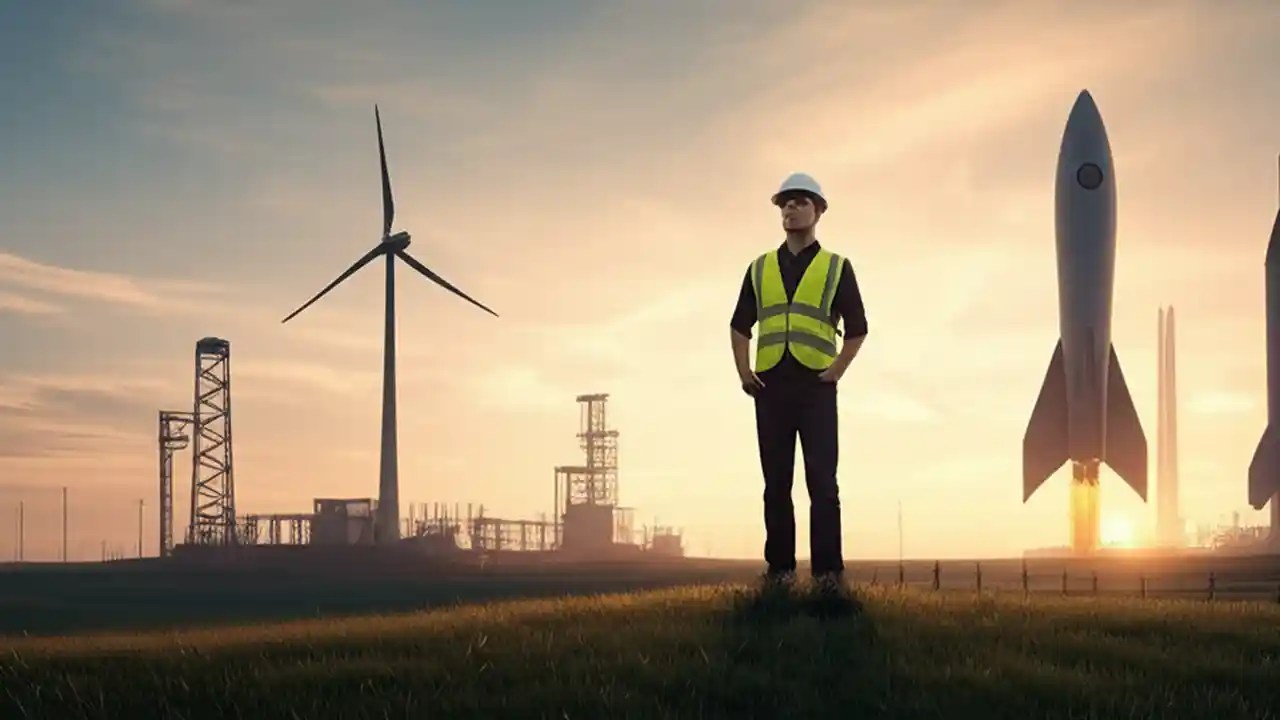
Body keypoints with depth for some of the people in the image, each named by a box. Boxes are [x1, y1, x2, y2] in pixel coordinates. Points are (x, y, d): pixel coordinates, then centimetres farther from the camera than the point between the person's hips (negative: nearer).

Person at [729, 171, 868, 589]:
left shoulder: (836, 268, 7)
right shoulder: (760, 268, 14)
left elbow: (857, 328, 7)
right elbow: (740, 326, 17)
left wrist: (837, 371, -4)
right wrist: (743, 371, 5)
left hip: (815, 386, -3)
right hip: (771, 385, 3)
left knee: (822, 482, -6)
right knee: (776, 483, 4)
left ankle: (828, 571, -5)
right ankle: (779, 568, 9)